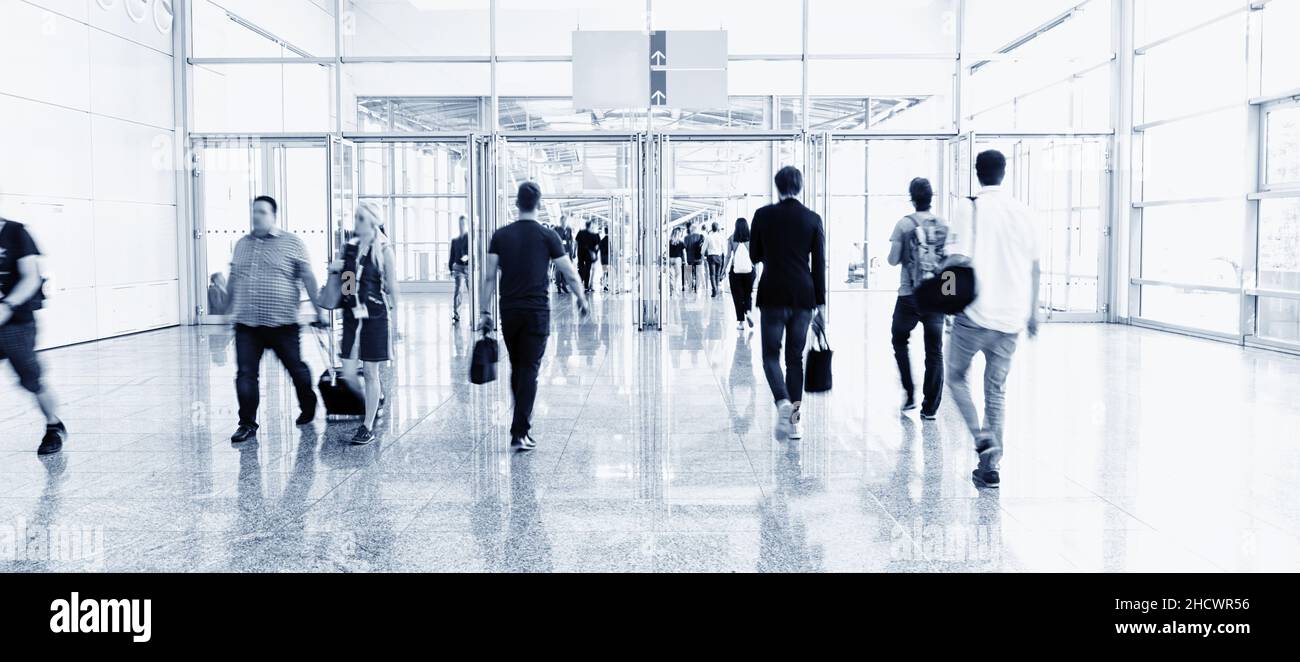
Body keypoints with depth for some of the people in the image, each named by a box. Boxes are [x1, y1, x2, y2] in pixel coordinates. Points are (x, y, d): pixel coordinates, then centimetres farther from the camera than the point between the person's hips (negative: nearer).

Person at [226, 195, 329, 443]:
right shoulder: (241, 244, 12)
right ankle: (247, 424, 5)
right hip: (246, 324, 3)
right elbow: (233, 279, 21)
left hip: (282, 323, -3)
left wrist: (319, 310, -8)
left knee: (296, 369, 9)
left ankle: (308, 408, 33)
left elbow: (308, 278, -4)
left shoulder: (292, 244, -1)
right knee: (245, 374, -2)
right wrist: (231, 309, 22)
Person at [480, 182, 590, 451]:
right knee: (529, 371, -2)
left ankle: (521, 423, 29)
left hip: (509, 311, 3)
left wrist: (485, 312, 4)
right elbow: (570, 274, -1)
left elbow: (489, 276, -1)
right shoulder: (547, 237, -4)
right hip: (536, 312, -3)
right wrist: (581, 299, 16)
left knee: (516, 368, 17)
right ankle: (520, 433, -6)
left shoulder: (501, 236, 3)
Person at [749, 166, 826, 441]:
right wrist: (820, 304, 5)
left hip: (772, 295, -2)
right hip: (803, 296, 2)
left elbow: (754, 256, 5)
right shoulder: (813, 219, 0)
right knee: (795, 356, 11)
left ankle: (783, 402, -18)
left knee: (771, 354, 8)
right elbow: (819, 265, 1)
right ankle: (793, 419, 11)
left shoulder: (763, 215, -3)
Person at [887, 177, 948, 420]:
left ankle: (910, 395, 12)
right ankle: (930, 407, 7)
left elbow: (893, 260, -4)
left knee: (900, 341, 18)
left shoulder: (904, 224, -6)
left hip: (909, 295, -2)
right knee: (934, 351, 6)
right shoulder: (944, 226, 2)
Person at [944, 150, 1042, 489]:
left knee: (957, 377, 14)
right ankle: (991, 466, 11)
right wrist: (1033, 311, 20)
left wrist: (938, 276, 3)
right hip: (1012, 316, 5)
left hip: (976, 313, -4)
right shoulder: (1023, 211, 9)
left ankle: (983, 439, -7)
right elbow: (1034, 267, 12)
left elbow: (959, 258, -16)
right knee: (996, 390, 12)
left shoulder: (970, 208, -6)